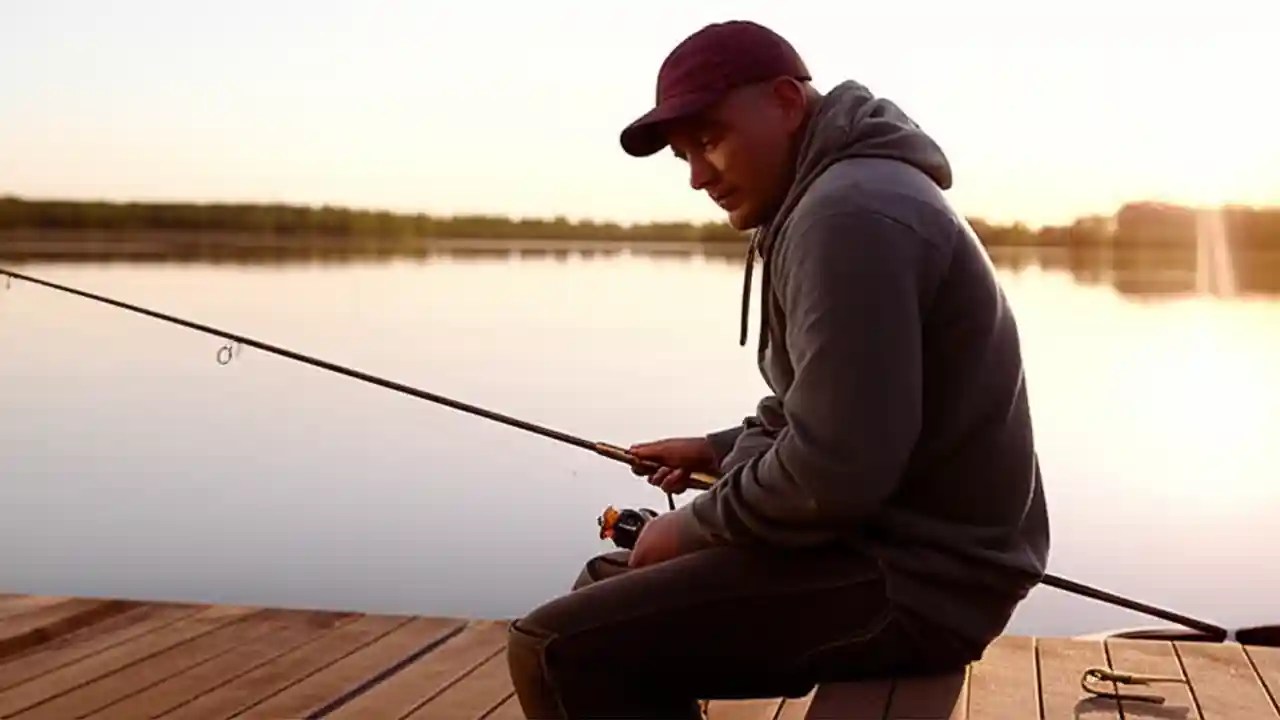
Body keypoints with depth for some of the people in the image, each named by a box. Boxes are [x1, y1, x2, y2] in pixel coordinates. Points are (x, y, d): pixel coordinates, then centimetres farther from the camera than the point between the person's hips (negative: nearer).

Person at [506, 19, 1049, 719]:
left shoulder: (849, 212, -18)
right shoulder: (839, 196, 17)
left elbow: (834, 470, -26)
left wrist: (695, 526, -10)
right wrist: (723, 451, 14)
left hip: (911, 581, -11)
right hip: (890, 543, 11)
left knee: (558, 650, -18)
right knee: (611, 588, 21)